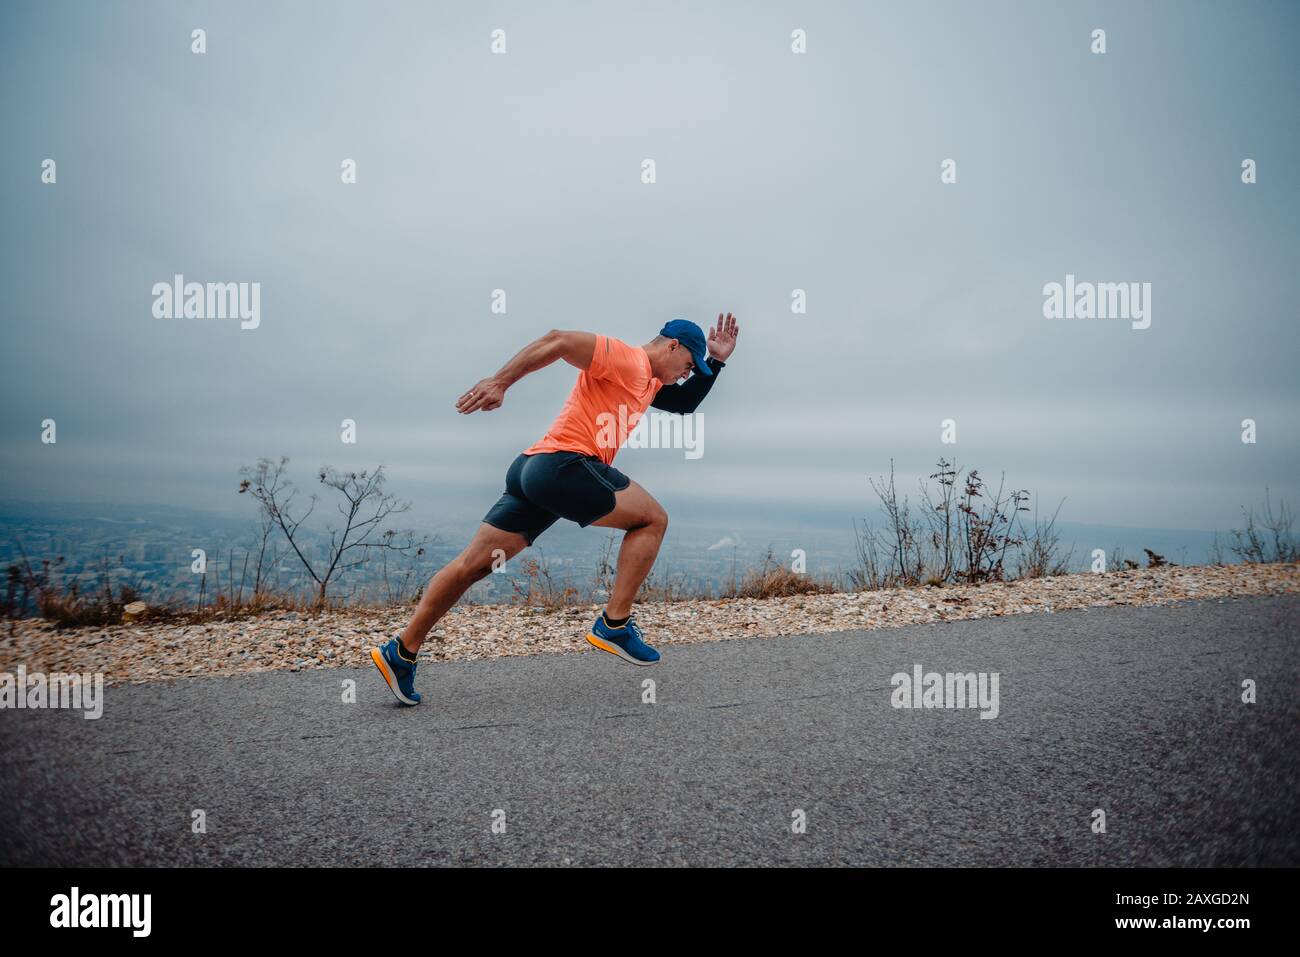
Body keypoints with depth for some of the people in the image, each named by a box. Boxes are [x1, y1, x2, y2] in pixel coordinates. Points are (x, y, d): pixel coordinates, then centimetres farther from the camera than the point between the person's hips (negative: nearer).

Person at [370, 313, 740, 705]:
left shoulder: (650, 383, 25)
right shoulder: (627, 360, -5)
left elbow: (686, 402, 38)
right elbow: (558, 340, -14)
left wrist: (715, 361, 26)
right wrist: (499, 382, -20)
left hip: (533, 469, 10)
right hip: (563, 465, -10)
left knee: (474, 563, 6)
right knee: (652, 519, 1)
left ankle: (401, 652, 8)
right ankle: (614, 625, -1)